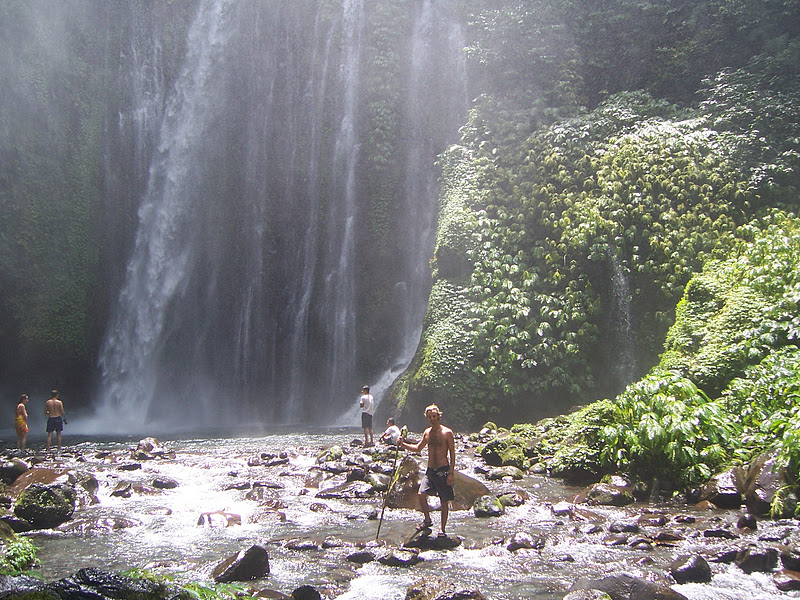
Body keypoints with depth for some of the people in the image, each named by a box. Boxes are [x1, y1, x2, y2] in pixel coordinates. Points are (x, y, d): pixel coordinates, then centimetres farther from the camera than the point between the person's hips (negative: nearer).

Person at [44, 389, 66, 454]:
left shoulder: (47, 402, -1)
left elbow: (45, 412, 3)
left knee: (49, 435, 5)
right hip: (58, 418, -1)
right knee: (58, 434, 8)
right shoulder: (59, 402, -7)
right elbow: (62, 412, -6)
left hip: (50, 419, 1)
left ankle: (48, 449, 0)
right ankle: (59, 449, 10)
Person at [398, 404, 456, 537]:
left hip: (443, 470, -4)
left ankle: (443, 530, 13)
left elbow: (452, 454, -6)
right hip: (430, 470, 5)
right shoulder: (427, 432, 9)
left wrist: (451, 473, -12)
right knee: (421, 494, -10)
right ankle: (427, 520, 11)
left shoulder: (447, 432, -6)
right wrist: (403, 445, 5)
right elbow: (418, 448, 20)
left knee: (444, 501, 1)